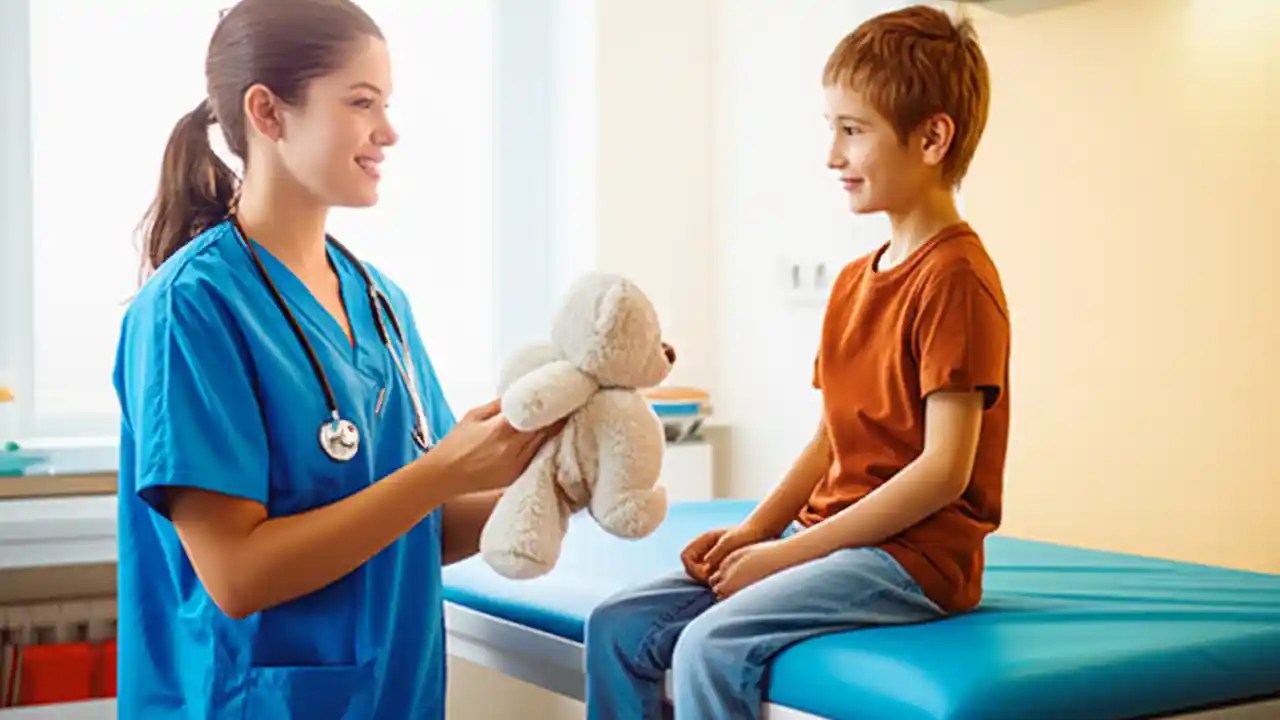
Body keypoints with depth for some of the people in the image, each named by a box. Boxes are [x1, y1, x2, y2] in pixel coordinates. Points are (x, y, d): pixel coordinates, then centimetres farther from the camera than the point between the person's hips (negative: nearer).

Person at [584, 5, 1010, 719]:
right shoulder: (854, 280, 15)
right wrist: (752, 532, 1)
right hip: (831, 539, 9)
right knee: (617, 627, -2)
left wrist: (788, 552, -16)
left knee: (711, 647, -28)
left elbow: (945, 468, -19)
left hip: (915, 556, -9)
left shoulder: (954, 278, -13)